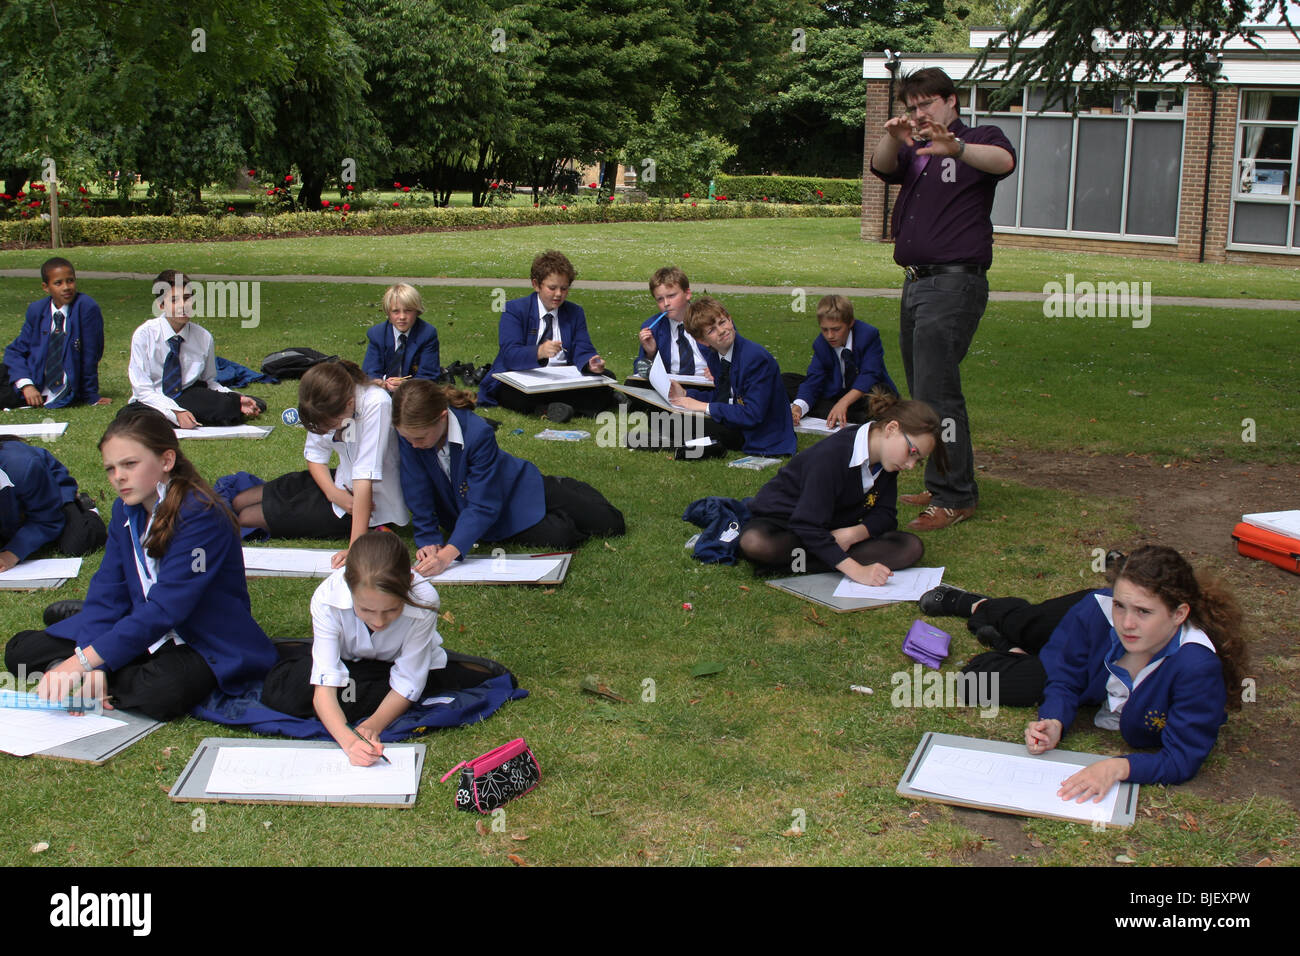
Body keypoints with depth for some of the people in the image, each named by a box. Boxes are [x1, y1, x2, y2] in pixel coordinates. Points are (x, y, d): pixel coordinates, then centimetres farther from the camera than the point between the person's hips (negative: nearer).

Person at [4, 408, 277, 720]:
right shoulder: (126, 510, 4)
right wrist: (91, 665, -19)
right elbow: (106, 593, -2)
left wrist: (83, 662, -30)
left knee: (161, 692, -40)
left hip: (204, 645, -7)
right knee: (21, 651, 0)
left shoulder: (199, 516, -22)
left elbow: (165, 610, -28)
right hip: (142, 634, 7)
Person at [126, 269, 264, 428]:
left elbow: (209, 381, 6)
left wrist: (236, 401, -13)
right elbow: (143, 389, -16)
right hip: (153, 402, 1)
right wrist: (176, 412, -31)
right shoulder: (144, 335, -14)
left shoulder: (203, 337, -5)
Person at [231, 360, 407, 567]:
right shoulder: (327, 405, -14)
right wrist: (334, 493, -18)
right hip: (343, 483, 7)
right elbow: (315, 455, 1)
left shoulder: (376, 404, -33)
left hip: (371, 504, -6)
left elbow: (365, 479, -35)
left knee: (248, 517, -3)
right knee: (239, 502, 10)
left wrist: (356, 548, -35)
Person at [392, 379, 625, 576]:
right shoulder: (409, 434, -25)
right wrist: (429, 540, -21)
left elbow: (483, 506, -37)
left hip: (520, 492, -3)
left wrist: (448, 553, -46)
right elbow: (418, 495, -14)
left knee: (611, 523, 2)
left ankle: (563, 488, 33)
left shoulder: (477, 433, -37)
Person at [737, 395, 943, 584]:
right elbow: (808, 526, -33)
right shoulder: (831, 455, -29)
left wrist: (853, 533, -23)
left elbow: (885, 514, 0)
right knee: (755, 543, -43)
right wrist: (858, 570, -41)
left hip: (834, 531, 8)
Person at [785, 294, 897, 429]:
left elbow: (869, 376, -28)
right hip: (836, 395, 5)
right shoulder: (820, 344, -5)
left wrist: (844, 403, -44)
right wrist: (797, 407, -36)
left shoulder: (869, 335, -18)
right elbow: (813, 380, -14)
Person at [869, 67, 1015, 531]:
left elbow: (1003, 161, -21)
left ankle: (955, 496, -6)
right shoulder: (913, 153, 20)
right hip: (916, 284, 8)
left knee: (936, 392, -12)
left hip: (954, 284, -8)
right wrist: (892, 138, -23)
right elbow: (882, 166, -1)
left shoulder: (978, 139, 1)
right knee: (923, 393, 11)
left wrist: (953, 147, -40)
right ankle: (943, 485, 21)